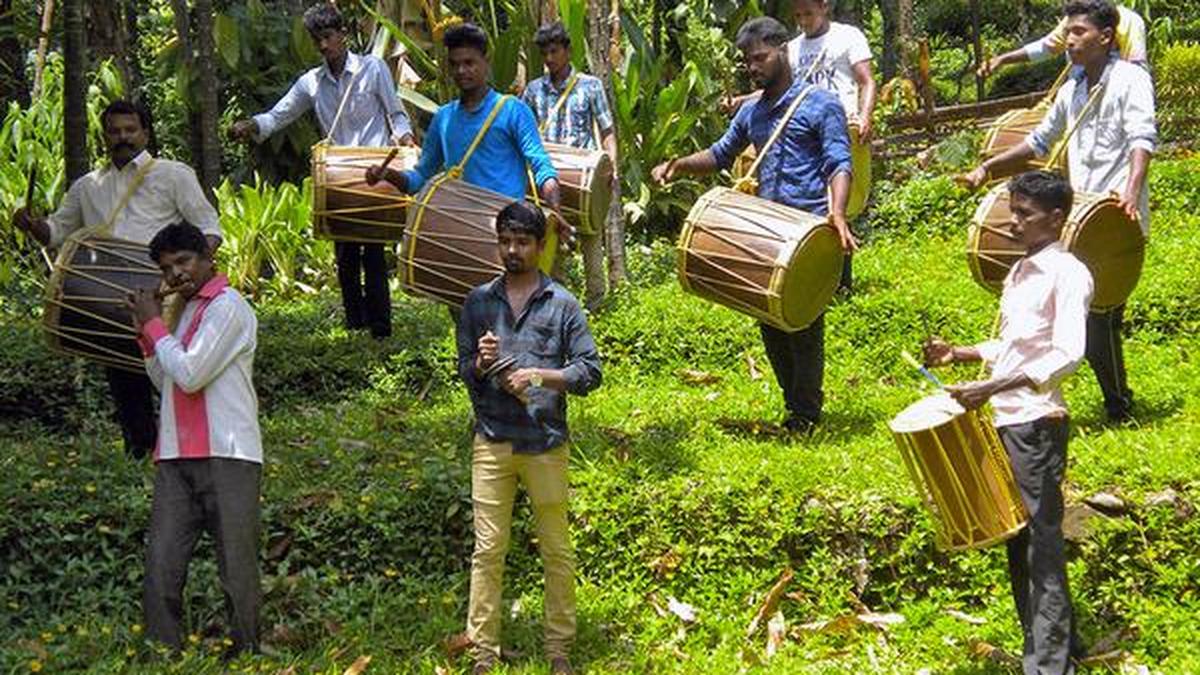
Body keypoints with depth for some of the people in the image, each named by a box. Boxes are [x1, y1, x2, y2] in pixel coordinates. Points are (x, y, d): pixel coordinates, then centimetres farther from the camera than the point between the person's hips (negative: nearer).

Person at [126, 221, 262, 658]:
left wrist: (154, 324, -2)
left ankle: (246, 656, 5)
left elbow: (189, 374, -14)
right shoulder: (186, 311, 21)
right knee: (160, 567, -2)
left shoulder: (227, 305, -5)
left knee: (237, 568, -2)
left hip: (227, 457, -7)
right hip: (176, 458, 7)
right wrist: (146, 331, 12)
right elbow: (166, 382, 23)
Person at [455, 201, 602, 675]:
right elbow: (463, 371, 11)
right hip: (492, 442, 1)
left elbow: (590, 370, -1)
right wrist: (480, 363, -11)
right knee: (488, 549, 2)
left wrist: (540, 375, -15)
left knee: (556, 550, 7)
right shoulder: (478, 302, 7)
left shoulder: (562, 304, 2)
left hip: (546, 443, -1)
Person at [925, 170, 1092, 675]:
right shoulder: (1019, 273, 16)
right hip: (1006, 422, 9)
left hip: (1037, 422, -9)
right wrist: (959, 354, 10)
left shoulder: (1067, 274, -11)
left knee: (1041, 541, -6)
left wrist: (991, 387, -28)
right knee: (1018, 539, 14)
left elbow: (1067, 355, -22)